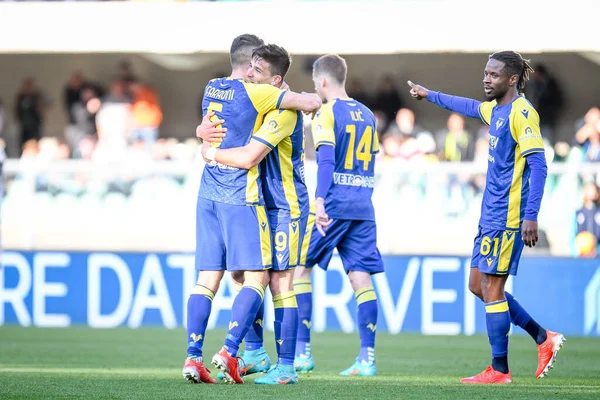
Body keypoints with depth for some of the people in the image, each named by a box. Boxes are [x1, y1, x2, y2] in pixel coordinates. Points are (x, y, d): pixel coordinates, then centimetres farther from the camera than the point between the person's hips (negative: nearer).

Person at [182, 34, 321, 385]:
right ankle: (230, 351, -11)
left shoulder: (212, 89, 11)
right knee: (257, 275, -1)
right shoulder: (255, 93, -9)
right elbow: (311, 103, -11)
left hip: (208, 194, 7)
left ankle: (193, 356, -4)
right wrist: (312, 100, 11)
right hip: (241, 197, -7)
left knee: (208, 277, 5)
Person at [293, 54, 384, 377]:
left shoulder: (327, 113, -6)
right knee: (360, 275, 3)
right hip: (363, 208, 6)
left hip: (334, 204, -6)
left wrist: (319, 202, -24)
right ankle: (367, 358, -4)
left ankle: (302, 351, 1)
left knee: (300, 266, 5)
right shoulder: (366, 115, 15)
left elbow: (326, 160, -18)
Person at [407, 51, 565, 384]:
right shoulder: (495, 109, 13)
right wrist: (429, 95, 47)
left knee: (491, 288, -7)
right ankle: (544, 339, 16)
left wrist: (531, 216, -24)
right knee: (478, 286, 12)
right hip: (491, 215, 10)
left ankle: (500, 370, -1)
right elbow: (470, 107, 37)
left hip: (506, 217, -10)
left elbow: (538, 165, -19)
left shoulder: (522, 112, -14)